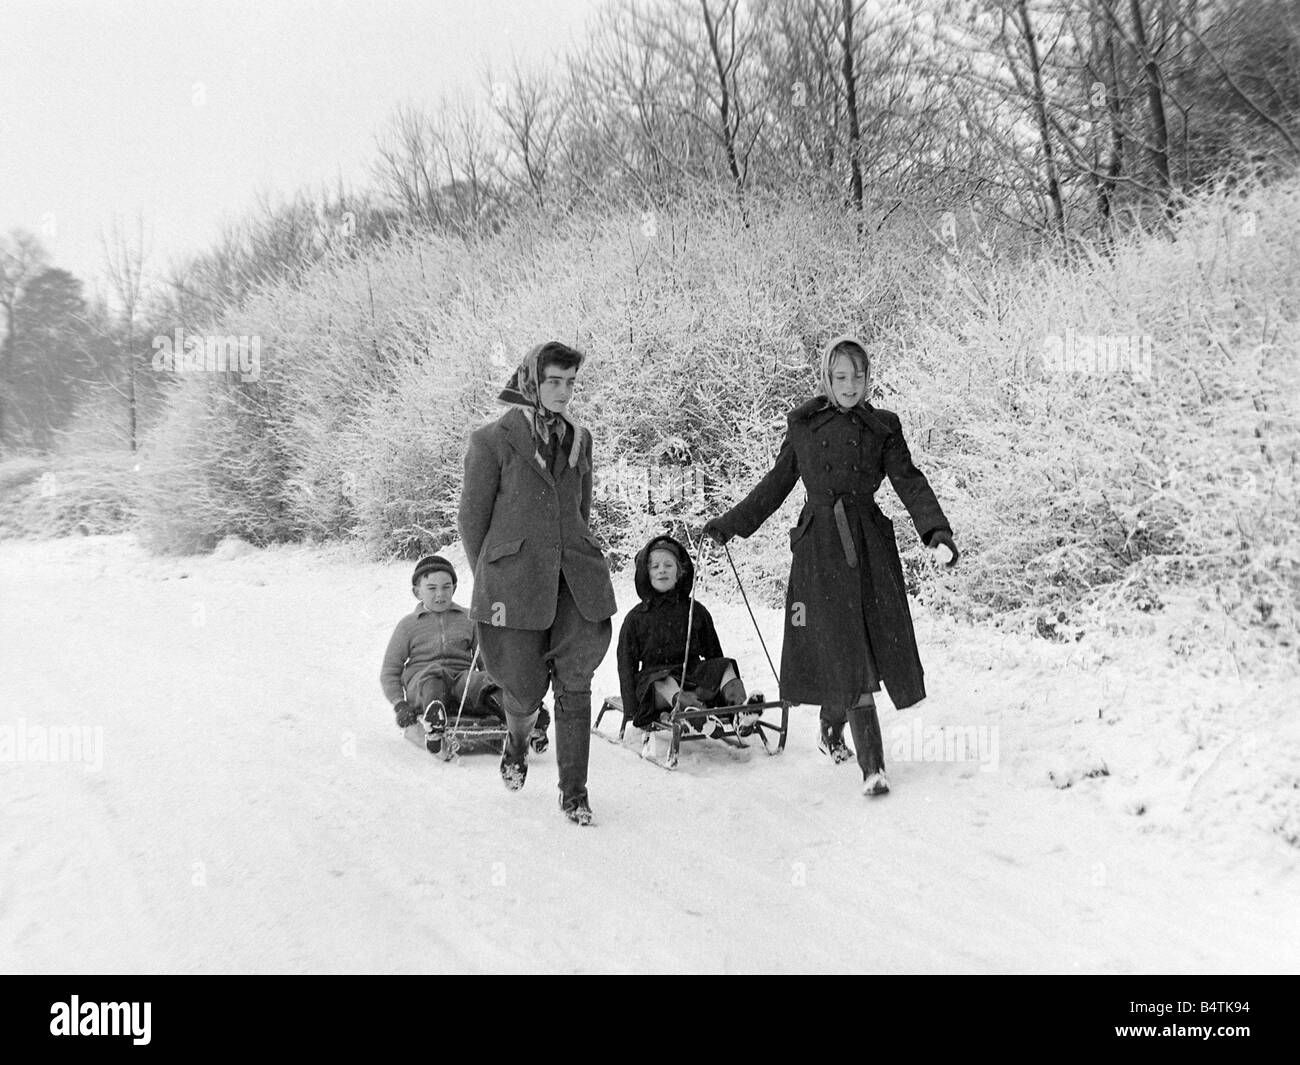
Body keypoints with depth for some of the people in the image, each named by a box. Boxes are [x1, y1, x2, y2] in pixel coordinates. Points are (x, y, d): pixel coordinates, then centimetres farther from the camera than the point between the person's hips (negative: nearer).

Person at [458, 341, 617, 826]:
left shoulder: (579, 439, 12)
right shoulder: (493, 440, -2)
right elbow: (472, 517, 2)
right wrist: (488, 579, 3)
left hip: (576, 577, 3)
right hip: (515, 580, -3)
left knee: (575, 683, -2)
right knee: (525, 685, 3)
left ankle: (574, 791, 9)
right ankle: (517, 741, 39)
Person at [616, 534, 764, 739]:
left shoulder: (695, 611, 15)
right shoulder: (636, 618, 9)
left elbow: (713, 652, 20)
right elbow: (626, 664, 7)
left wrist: (720, 687, 12)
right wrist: (633, 709, -4)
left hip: (693, 673, 3)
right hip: (655, 677, -3)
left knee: (726, 666, -23)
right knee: (664, 682, -37)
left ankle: (740, 708, -52)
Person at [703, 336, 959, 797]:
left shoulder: (882, 427, 8)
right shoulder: (803, 424, 8)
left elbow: (909, 482, -3)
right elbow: (776, 483, 17)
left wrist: (936, 530, -19)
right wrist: (730, 524, 17)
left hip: (869, 542, 1)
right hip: (820, 545, -1)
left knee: (876, 644, 1)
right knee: (847, 652, -7)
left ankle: (831, 727, 29)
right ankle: (872, 765, -4)